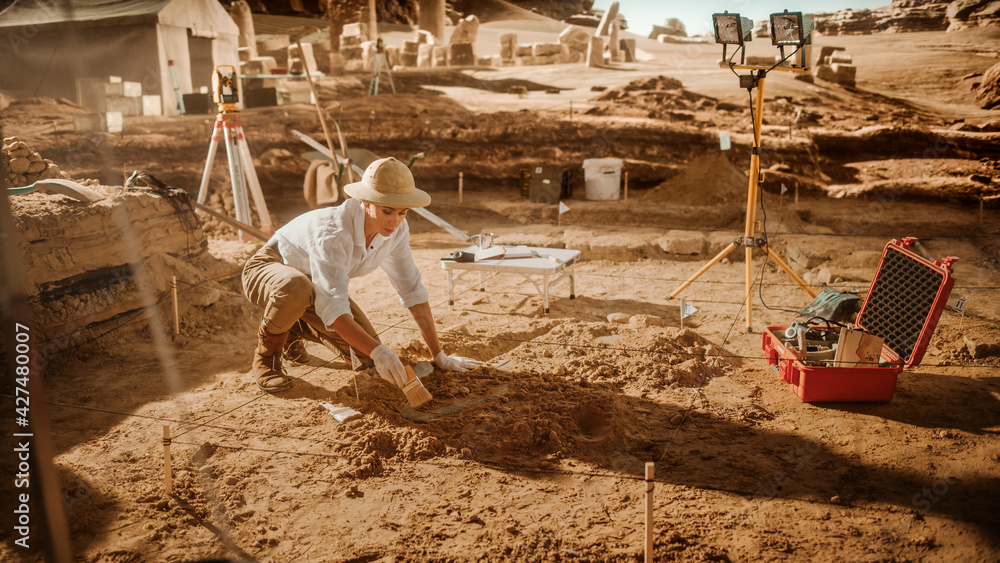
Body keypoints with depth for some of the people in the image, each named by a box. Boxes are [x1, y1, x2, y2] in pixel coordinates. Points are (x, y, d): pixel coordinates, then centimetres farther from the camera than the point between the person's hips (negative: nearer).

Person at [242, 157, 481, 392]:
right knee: (296, 288, -43)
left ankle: (295, 328, 18)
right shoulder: (333, 232, -39)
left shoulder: (396, 230, -19)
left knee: (365, 357, -9)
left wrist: (439, 356, -12)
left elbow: (412, 290, -11)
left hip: (314, 284, 6)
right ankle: (267, 353, -10)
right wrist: (378, 351, -59)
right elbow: (333, 308, -46)